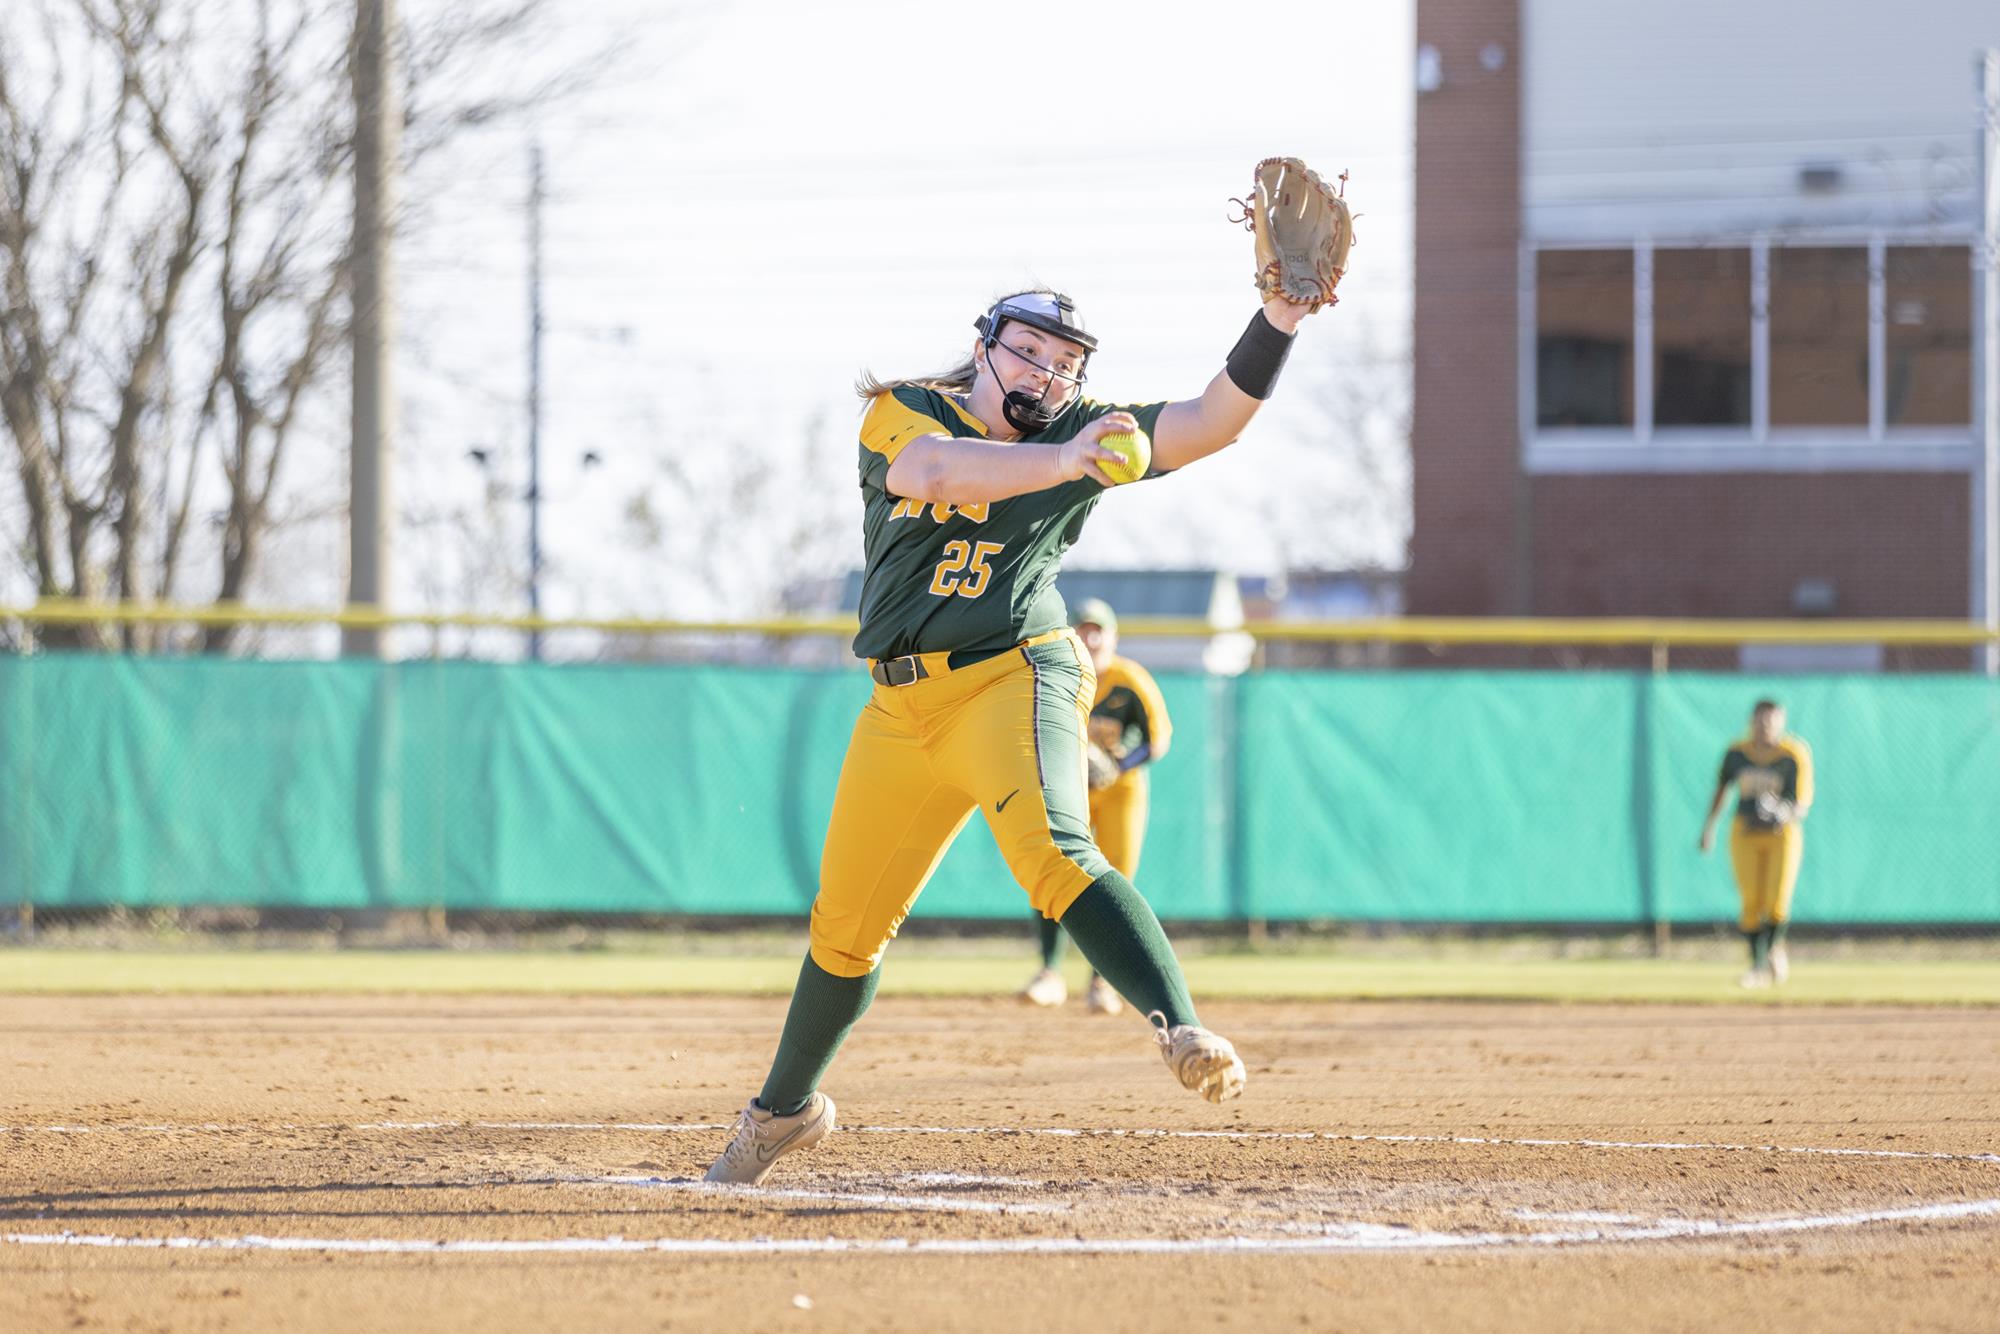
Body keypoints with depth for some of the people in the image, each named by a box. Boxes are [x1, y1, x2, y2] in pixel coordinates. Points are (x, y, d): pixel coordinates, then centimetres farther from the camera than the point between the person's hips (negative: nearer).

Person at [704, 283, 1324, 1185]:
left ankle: (1179, 1030, -48)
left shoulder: (1080, 436, 3)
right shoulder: (899, 416, 1)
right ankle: (784, 1110, 35)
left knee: (1051, 849, -32)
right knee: (845, 924, 13)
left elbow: (1214, 421, -10)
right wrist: (1058, 463, -39)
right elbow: (938, 472, -23)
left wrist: (1279, 321, -26)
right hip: (903, 706, 3)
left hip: (1013, 679, -3)